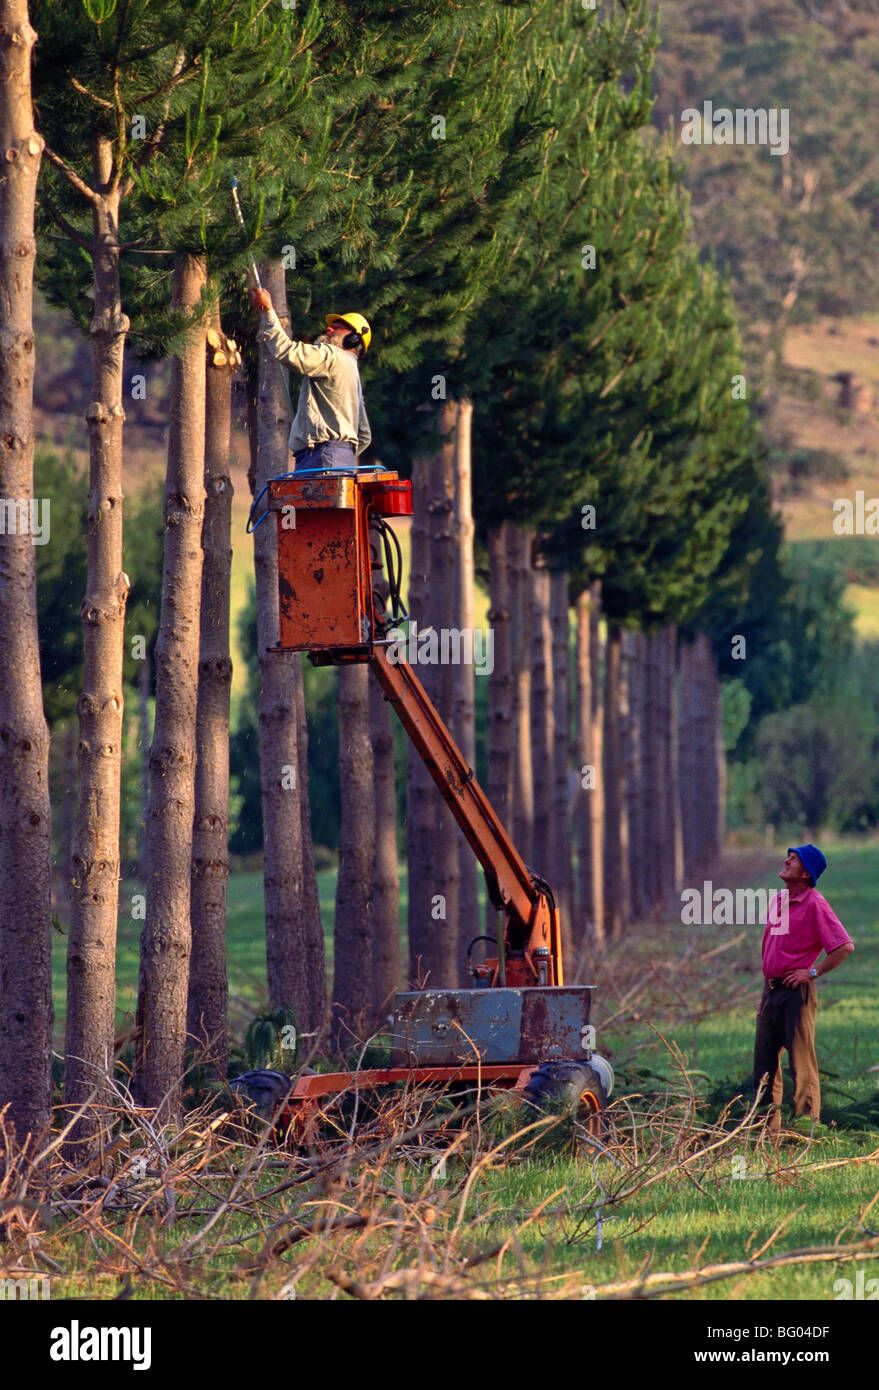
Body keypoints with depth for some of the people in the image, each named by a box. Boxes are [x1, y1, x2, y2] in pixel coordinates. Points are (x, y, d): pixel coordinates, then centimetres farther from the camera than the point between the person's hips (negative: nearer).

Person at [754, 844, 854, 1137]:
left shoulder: (814, 904, -11)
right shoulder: (777, 900, 13)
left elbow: (845, 946, -16)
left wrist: (813, 972, -14)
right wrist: (765, 991, 18)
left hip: (796, 991, -8)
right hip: (771, 989, 8)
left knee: (801, 1062, -4)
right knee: (764, 1061, 8)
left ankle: (807, 1127, 1)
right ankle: (769, 1128, 15)